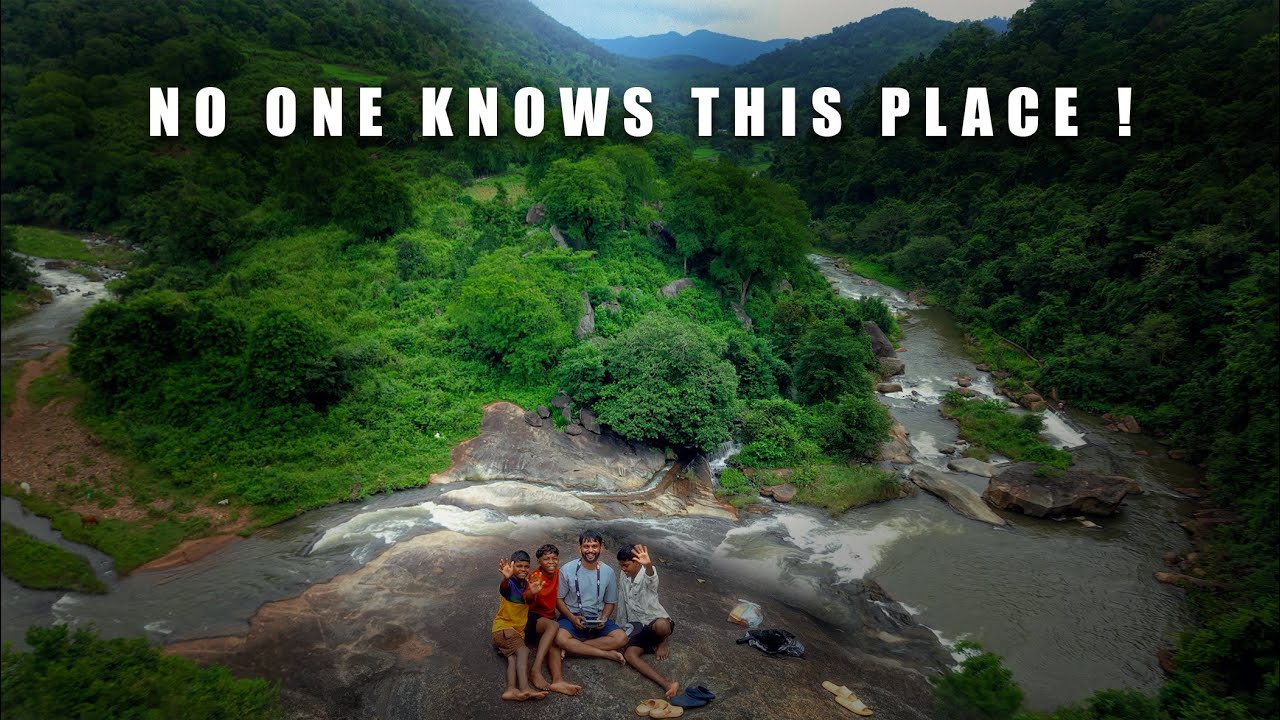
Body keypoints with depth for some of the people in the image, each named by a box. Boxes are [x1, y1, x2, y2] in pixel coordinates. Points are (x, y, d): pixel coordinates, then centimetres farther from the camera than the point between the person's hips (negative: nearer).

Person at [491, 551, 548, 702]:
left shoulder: (527, 584, 12)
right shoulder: (509, 583, -12)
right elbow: (503, 588, -36)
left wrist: (533, 593, -16)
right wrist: (506, 578, -61)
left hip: (518, 630, 6)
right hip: (503, 627, -6)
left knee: (513, 658, -23)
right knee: (523, 651, -29)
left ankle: (511, 689, -46)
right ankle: (525, 689, -45)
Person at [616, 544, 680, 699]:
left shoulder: (647, 576, -17)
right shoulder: (624, 577, 5)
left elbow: (651, 578, -45)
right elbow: (621, 604, 17)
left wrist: (648, 565, -68)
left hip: (655, 620, -5)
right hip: (637, 626, 5)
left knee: (661, 625, -42)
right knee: (629, 655, -27)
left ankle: (662, 643, -2)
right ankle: (667, 685, -41)